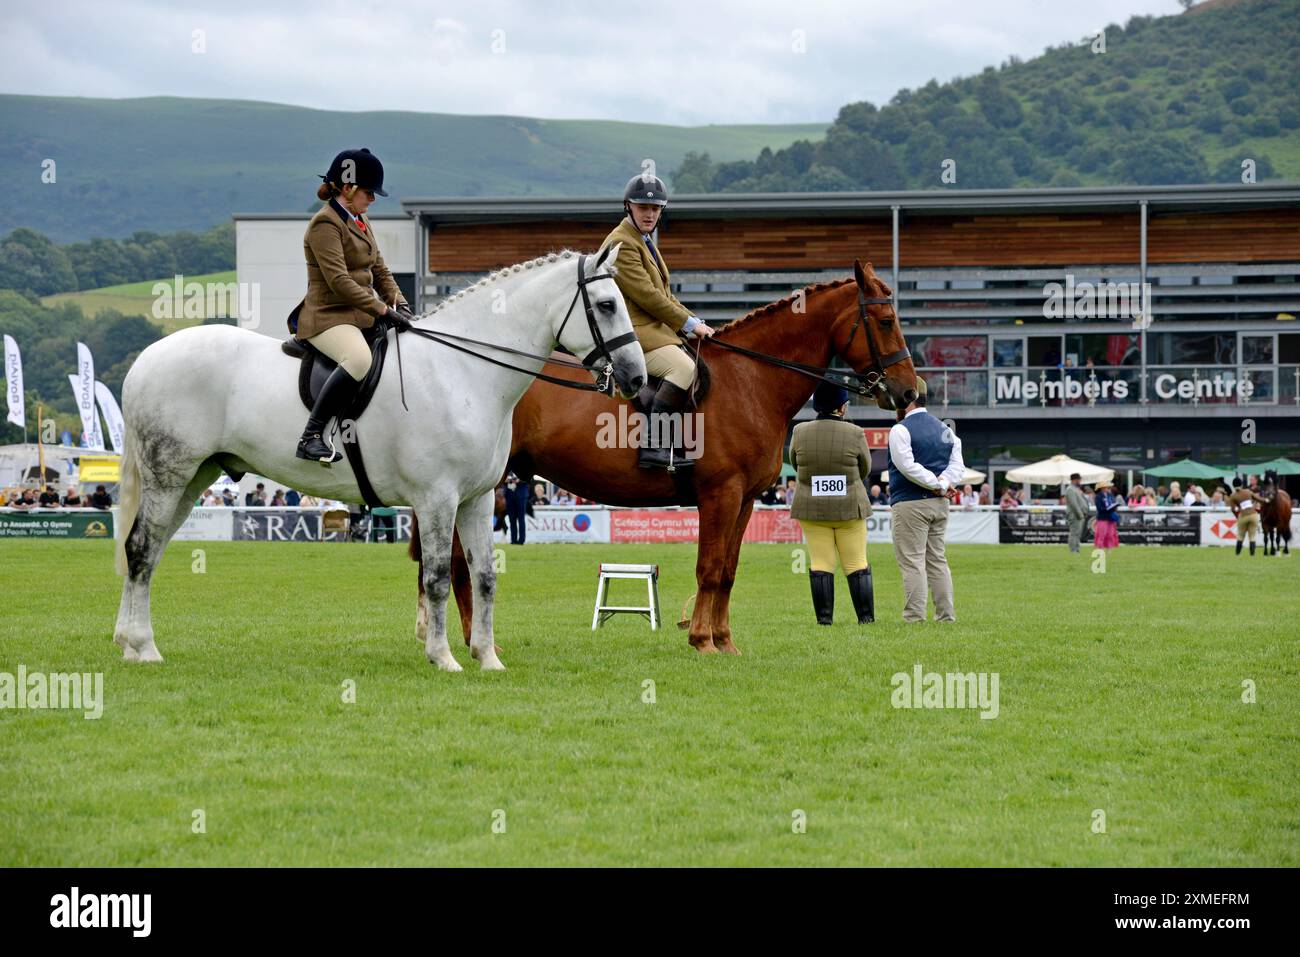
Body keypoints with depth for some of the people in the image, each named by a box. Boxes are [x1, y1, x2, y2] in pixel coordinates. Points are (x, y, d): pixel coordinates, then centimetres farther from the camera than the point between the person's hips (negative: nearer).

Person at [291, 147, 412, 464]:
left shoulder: (360, 222, 18)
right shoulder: (325, 224, -12)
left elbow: (380, 270, 22)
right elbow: (339, 281, -21)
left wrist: (399, 302, 4)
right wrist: (383, 309, -24)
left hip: (360, 316, 10)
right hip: (328, 317, -10)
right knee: (359, 358, -38)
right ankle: (311, 436, -37)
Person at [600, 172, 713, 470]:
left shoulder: (644, 242, 23)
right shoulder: (621, 244, -11)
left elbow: (664, 295, 26)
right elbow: (645, 294, -17)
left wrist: (693, 323, 12)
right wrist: (689, 324, -13)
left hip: (655, 329, 11)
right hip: (633, 331, -11)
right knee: (683, 367, -30)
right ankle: (653, 446, -38)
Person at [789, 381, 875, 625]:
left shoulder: (800, 433, -7)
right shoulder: (855, 434, -11)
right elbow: (865, 469, 2)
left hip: (811, 507, 1)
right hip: (849, 506, -1)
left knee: (820, 562, 5)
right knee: (857, 563, 7)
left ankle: (824, 616, 2)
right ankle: (866, 615, 7)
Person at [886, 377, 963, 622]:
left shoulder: (901, 430, -10)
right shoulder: (944, 430, 13)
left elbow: (907, 465, -19)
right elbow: (957, 464, 5)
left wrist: (937, 484, -13)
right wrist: (942, 484, -9)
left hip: (909, 504, -7)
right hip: (939, 504, 7)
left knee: (912, 561, -6)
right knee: (937, 560, 12)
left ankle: (914, 616, -10)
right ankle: (946, 614, 10)